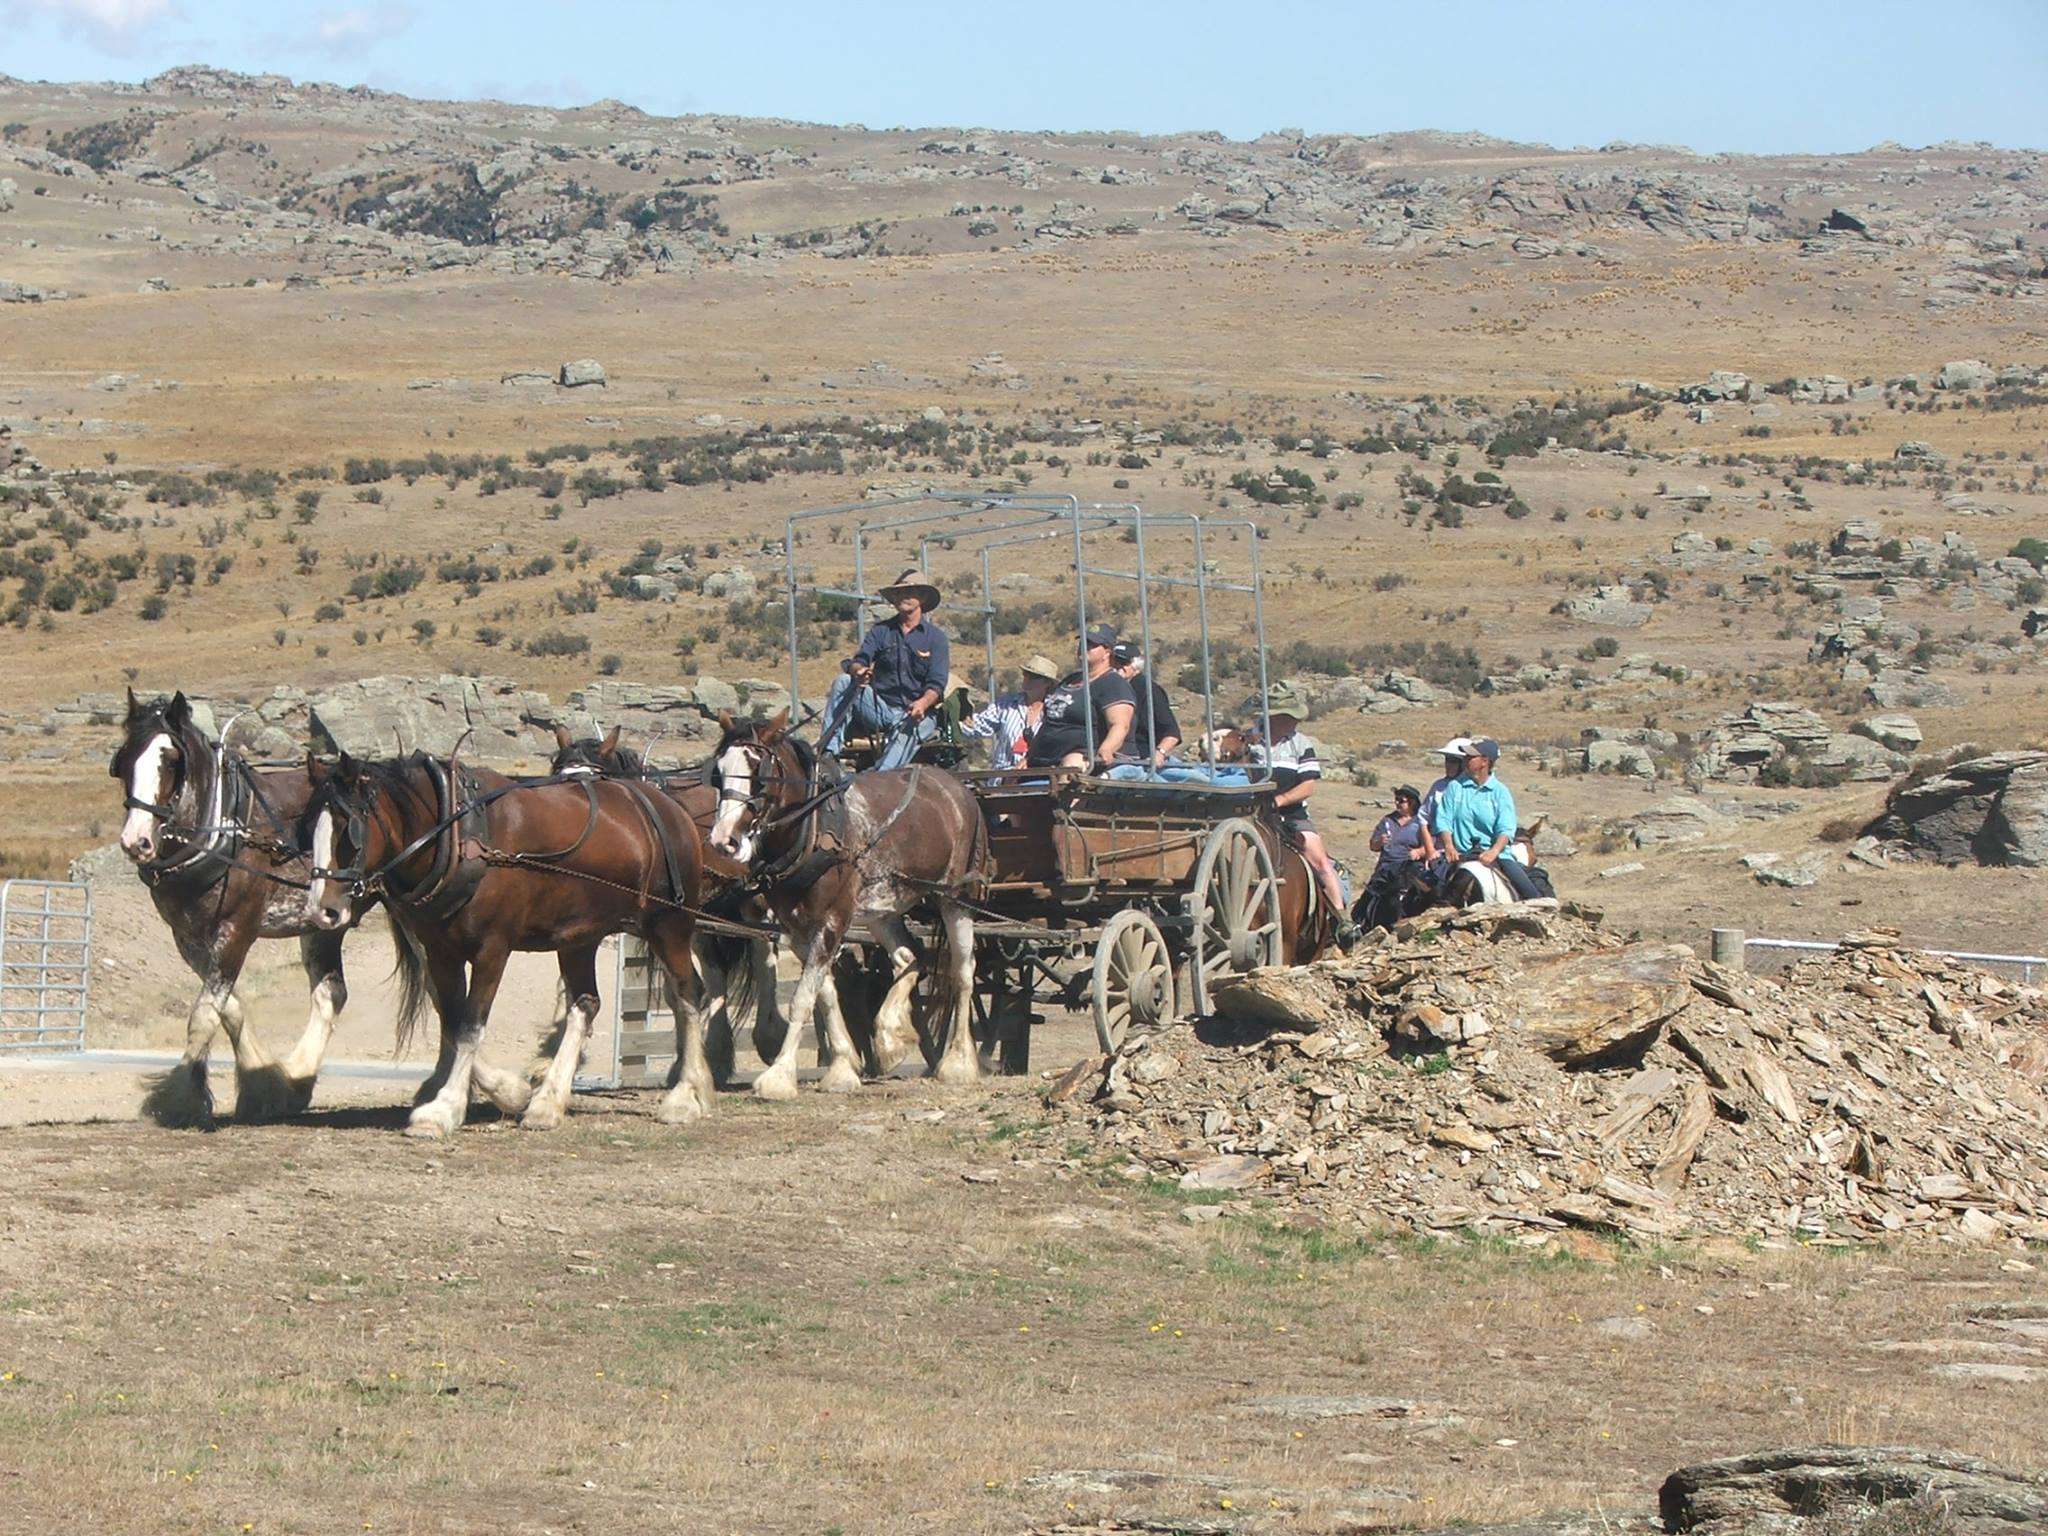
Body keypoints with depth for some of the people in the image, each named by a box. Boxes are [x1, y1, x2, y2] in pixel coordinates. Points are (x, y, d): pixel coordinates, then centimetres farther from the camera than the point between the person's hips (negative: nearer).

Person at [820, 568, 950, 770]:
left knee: (907, 733, -37)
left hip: (915, 711, -3)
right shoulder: (881, 631, 15)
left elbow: (937, 685, -4)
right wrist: (858, 670, -25)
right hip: (879, 707, 3)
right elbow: (857, 661, 2)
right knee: (842, 682, -20)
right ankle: (828, 754, -30)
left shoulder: (935, 637, 6)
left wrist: (923, 703, -28)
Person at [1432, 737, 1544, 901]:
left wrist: (1493, 852, -23)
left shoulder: (1500, 791, 6)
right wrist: (1449, 846, -15)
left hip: (1495, 855, -1)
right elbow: (1443, 821, 4)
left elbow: (1506, 830, -4)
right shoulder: (1455, 787, 11)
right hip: (1462, 855, 1)